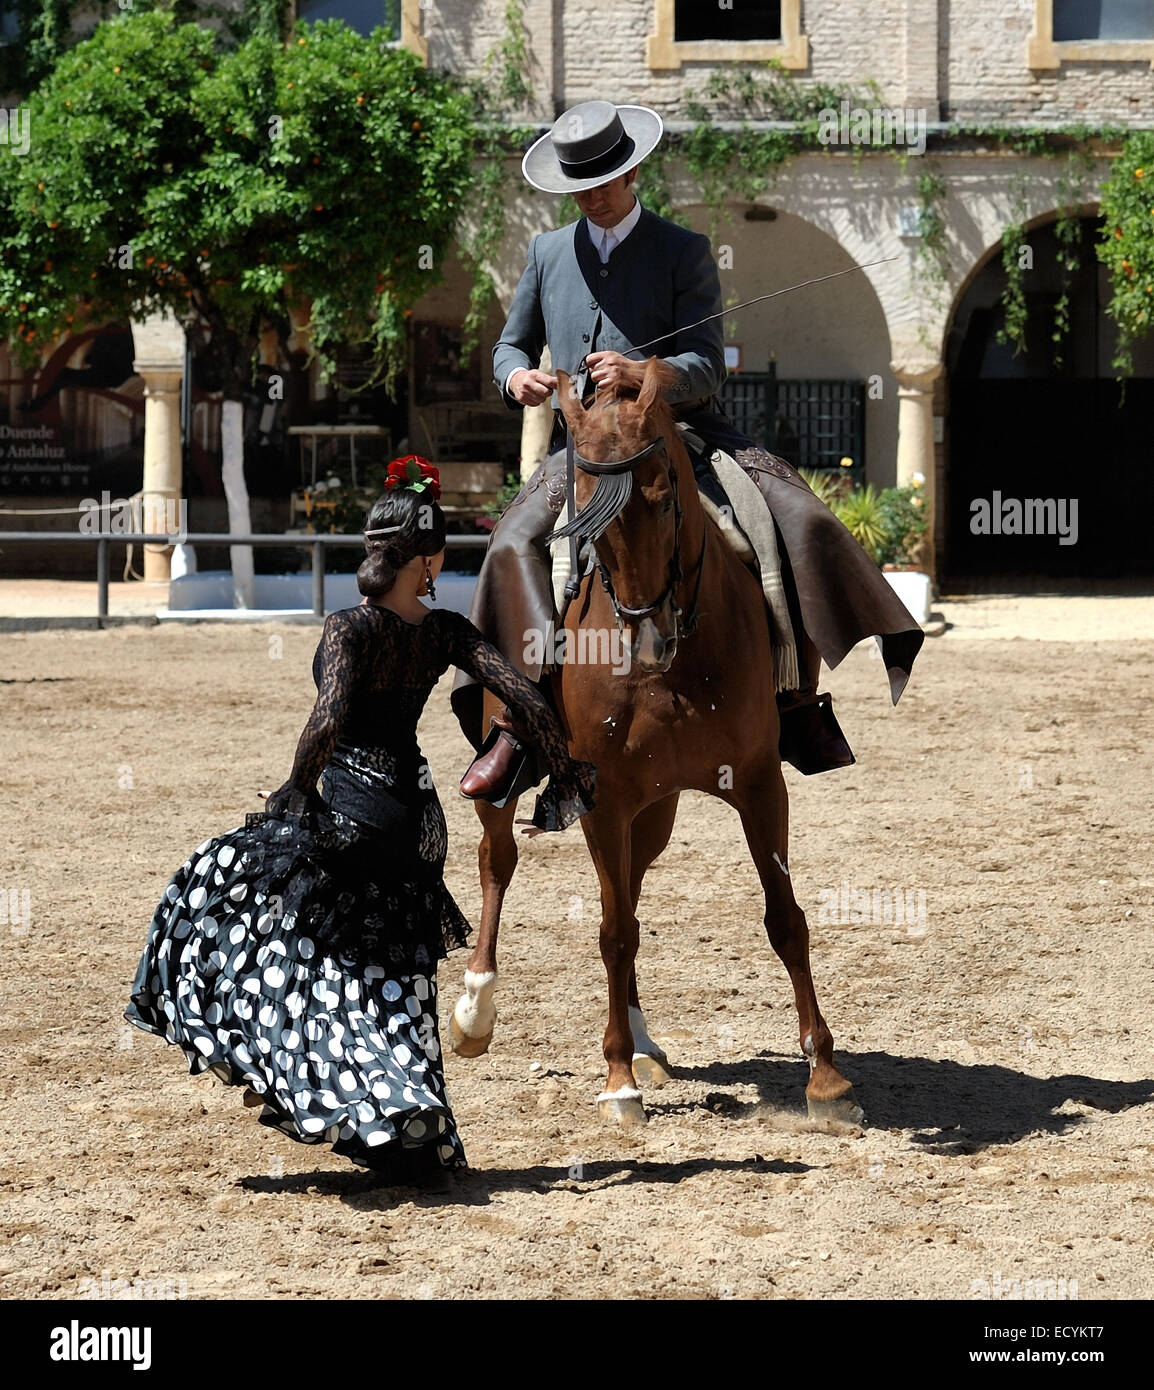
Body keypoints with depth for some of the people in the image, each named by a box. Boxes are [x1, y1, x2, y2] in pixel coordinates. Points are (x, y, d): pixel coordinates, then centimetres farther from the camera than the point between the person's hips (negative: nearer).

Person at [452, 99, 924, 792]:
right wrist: (517, 377, -2)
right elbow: (512, 343, 24)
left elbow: (705, 367, -6)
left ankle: (800, 702, -14)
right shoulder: (549, 253, 13)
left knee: (802, 524, -23)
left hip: (680, 431, -2)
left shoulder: (685, 251, 3)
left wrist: (640, 374, -27)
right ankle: (515, 723, -25)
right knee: (514, 546, -25)